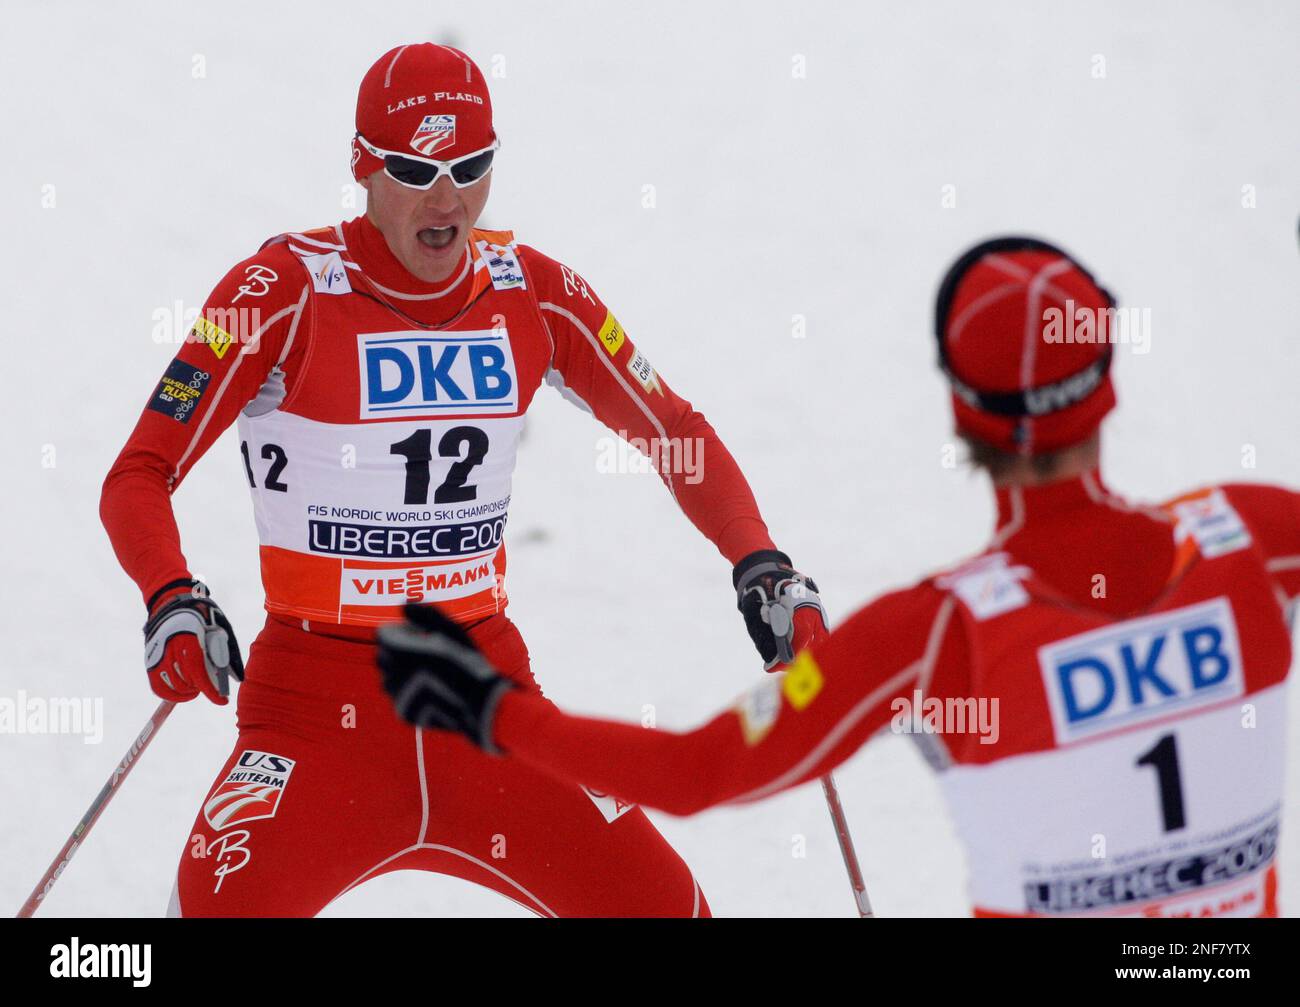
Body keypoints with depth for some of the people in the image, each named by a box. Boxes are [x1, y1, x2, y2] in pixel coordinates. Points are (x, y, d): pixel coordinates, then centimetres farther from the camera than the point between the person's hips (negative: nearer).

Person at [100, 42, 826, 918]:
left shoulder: (533, 295, 2)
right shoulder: (286, 290, -11)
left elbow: (676, 432, 13)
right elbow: (139, 476, -11)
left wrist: (761, 567, -2)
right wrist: (173, 603, -30)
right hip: (319, 701, -4)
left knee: (664, 904, -3)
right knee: (225, 901, -27)